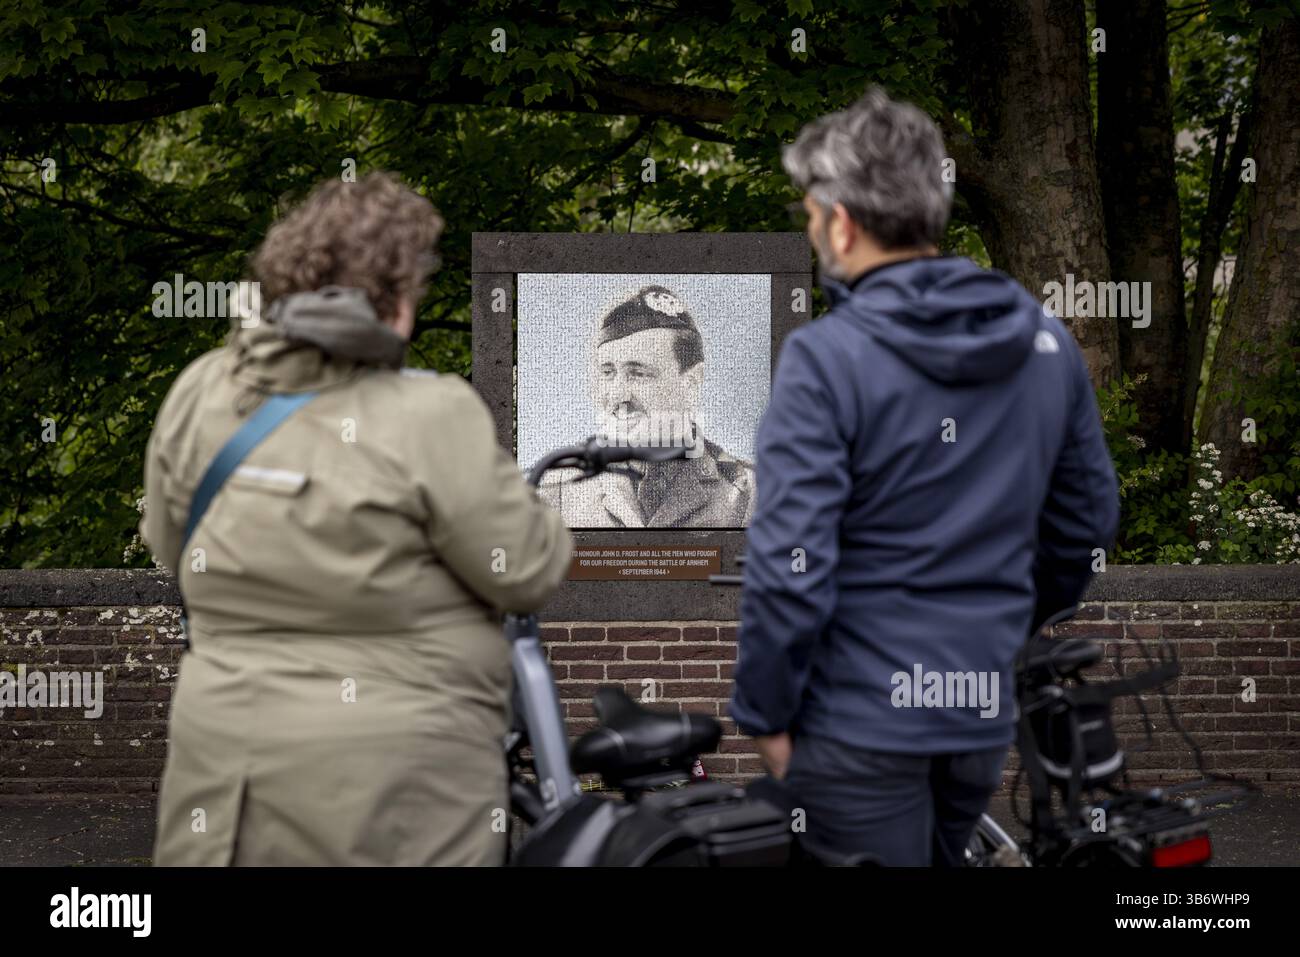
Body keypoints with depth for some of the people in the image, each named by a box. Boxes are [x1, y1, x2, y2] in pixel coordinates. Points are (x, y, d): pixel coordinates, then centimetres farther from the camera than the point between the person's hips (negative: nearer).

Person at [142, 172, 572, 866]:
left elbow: (168, 546, 12)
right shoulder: (432, 417, -17)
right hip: (386, 780, -4)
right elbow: (528, 572, -9)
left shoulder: (197, 393, -1)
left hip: (224, 758, 5)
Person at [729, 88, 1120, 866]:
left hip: (861, 720, -6)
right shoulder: (1046, 343, 2)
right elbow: (1089, 522, 11)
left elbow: (789, 563, -19)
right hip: (987, 712, 6)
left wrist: (767, 713, -7)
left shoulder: (826, 359, -16)